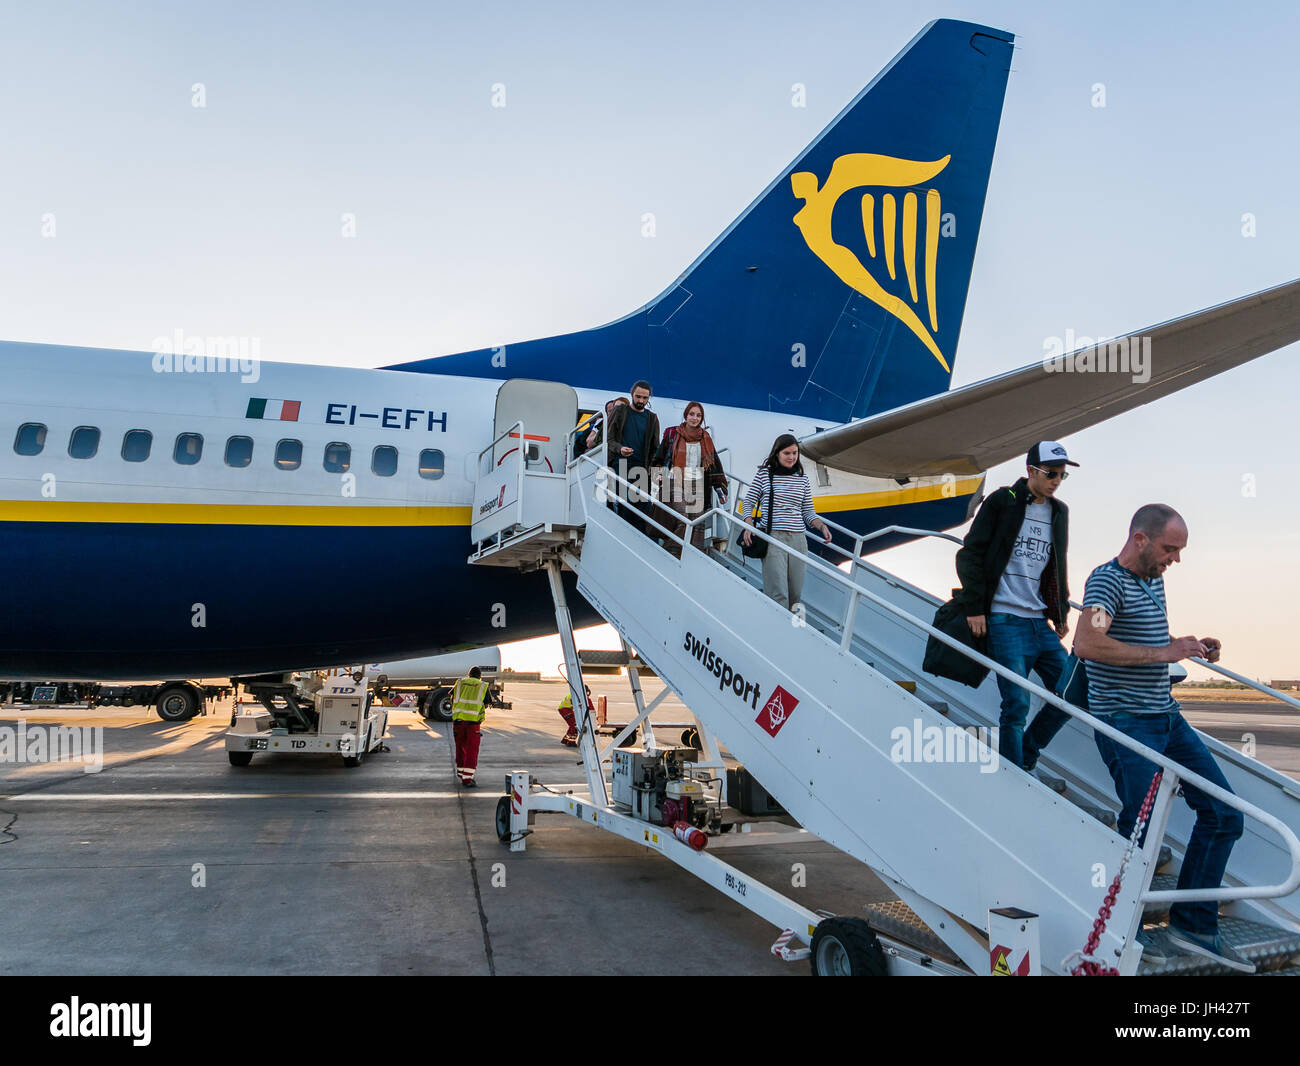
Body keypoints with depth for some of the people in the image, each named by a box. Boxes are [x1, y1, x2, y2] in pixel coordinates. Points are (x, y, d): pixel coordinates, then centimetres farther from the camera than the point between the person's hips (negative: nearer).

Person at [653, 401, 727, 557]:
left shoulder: (705, 438, 12)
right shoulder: (672, 434, 5)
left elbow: (715, 464, 14)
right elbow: (660, 460, 10)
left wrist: (721, 489, 9)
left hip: (698, 486, 3)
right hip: (677, 484, -3)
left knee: (698, 523, -2)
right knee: (681, 522, -16)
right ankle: (673, 556, -11)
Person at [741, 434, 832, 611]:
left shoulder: (803, 479, 12)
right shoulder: (764, 474, 3)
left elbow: (808, 512, 14)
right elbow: (749, 502, 9)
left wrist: (822, 526, -4)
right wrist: (748, 526, -7)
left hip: (798, 538, 4)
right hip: (772, 537, -4)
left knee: (795, 593, 5)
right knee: (778, 593, -12)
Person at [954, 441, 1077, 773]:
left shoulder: (1059, 512, 15)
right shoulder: (1002, 502, -4)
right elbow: (970, 555, -6)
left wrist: (1061, 612, 20)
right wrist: (974, 608, -11)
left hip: (1041, 624, 7)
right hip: (1005, 622, -7)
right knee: (1017, 705, -9)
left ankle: (1025, 758, 22)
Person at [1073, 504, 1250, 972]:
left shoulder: (1154, 581, 16)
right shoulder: (1107, 580, -14)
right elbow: (1087, 644, -31)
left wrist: (1190, 647, 12)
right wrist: (1162, 653, -26)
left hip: (1168, 717, 9)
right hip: (1126, 722, -9)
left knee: (1223, 814, 9)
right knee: (1140, 826, -4)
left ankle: (1193, 923, 19)